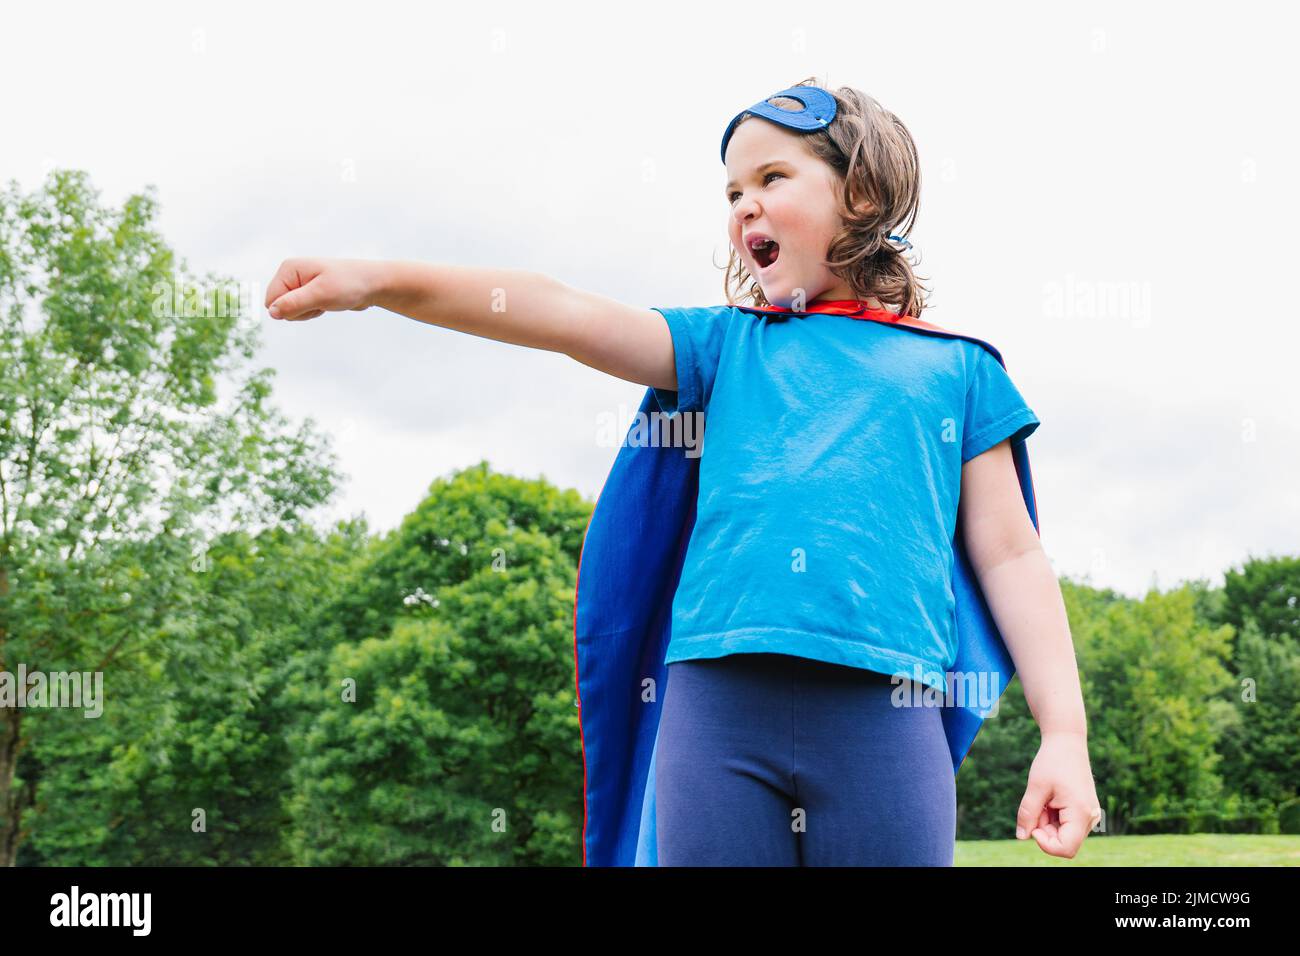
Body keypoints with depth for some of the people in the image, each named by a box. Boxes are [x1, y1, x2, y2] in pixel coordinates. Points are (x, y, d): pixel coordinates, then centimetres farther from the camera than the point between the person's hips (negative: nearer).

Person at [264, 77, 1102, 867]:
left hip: (882, 712, -1)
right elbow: (567, 316, 2)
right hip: (718, 703, 1)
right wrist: (383, 281, -11)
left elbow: (1011, 555, 12)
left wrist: (1065, 733, 3)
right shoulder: (726, 344, 17)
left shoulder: (955, 369, 14)